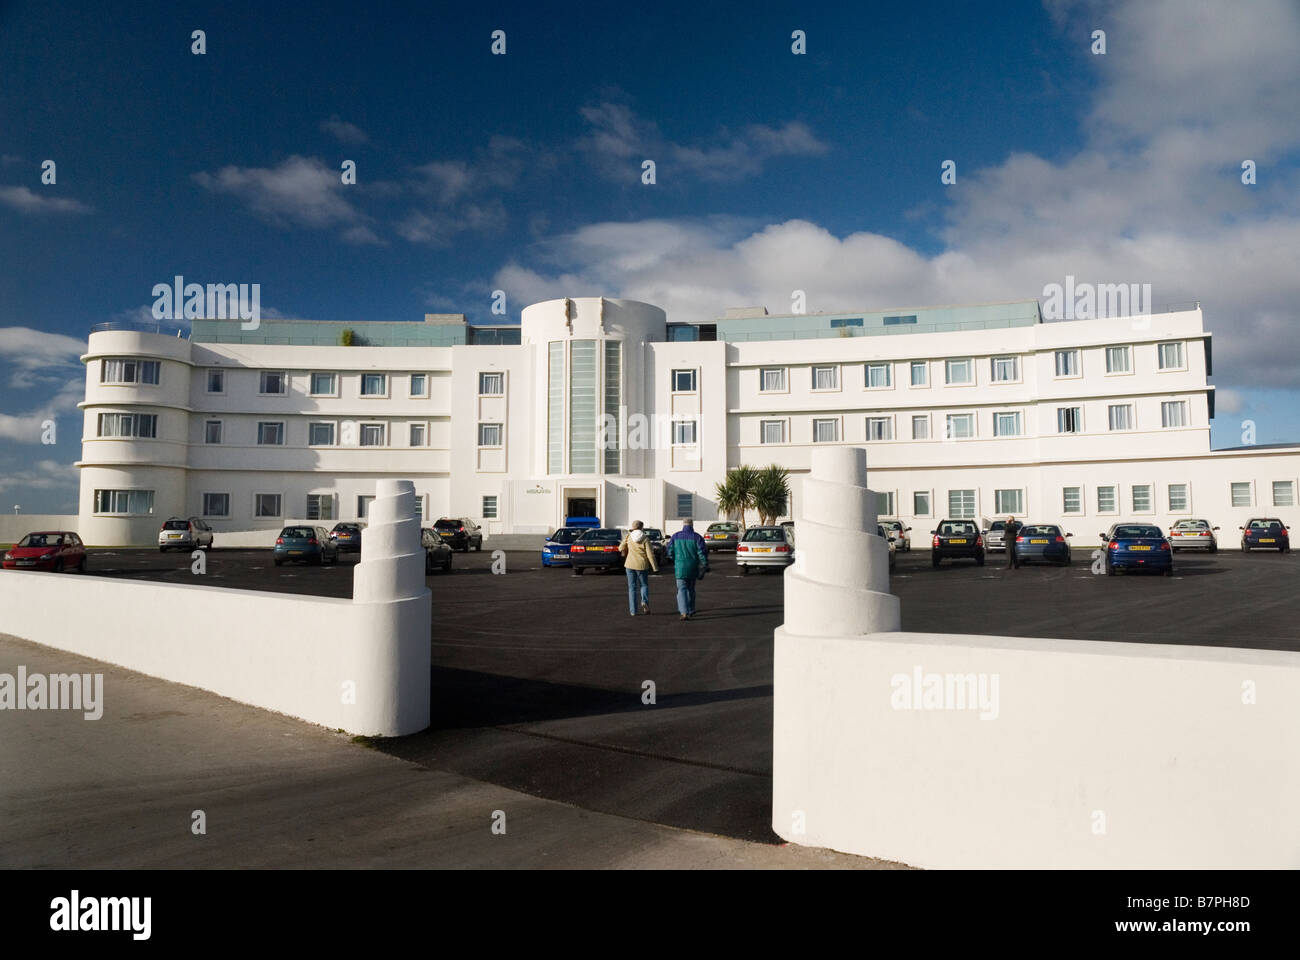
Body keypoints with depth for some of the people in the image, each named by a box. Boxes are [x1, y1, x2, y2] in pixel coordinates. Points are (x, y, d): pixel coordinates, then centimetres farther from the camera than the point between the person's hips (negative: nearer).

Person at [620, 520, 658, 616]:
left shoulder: (628, 536, 0)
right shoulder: (645, 539, -7)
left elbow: (621, 548, 3)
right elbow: (650, 554, -10)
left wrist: (625, 553, 25)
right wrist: (655, 567, -6)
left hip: (630, 565, 2)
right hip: (642, 565, -2)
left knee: (632, 587, 7)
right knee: (644, 585, 16)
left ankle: (633, 611, 3)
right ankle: (645, 602, -9)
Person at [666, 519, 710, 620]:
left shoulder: (676, 536, 0)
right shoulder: (697, 537, -4)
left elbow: (670, 551, 6)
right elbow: (702, 553, -10)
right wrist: (705, 566, -2)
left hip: (680, 567, -1)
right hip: (693, 568, 1)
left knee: (682, 589, -3)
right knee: (691, 589, 18)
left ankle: (684, 612, -18)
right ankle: (691, 610, 28)